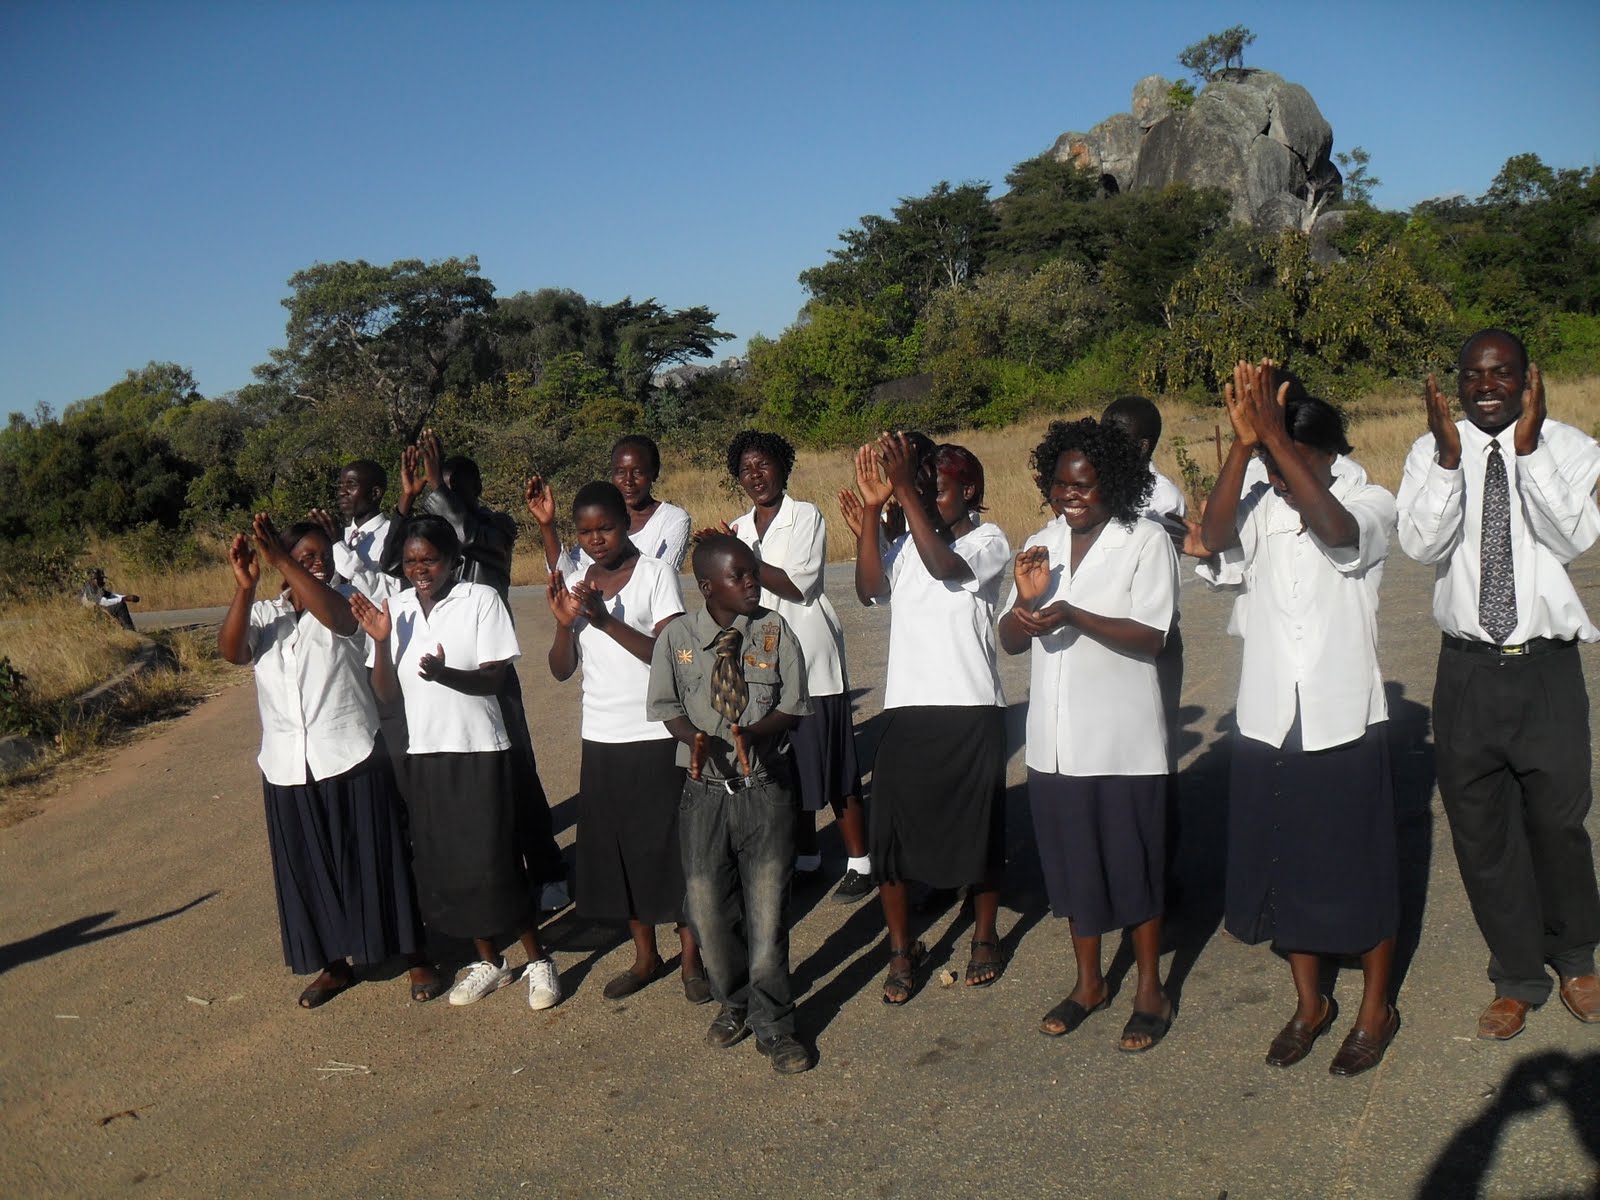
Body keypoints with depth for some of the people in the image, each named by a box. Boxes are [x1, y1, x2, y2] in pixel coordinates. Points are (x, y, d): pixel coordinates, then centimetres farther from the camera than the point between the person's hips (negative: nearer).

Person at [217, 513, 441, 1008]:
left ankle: (415, 956, 15)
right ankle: (335, 964, 27)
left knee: (375, 861, 3)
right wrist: (245, 586, -22)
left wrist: (278, 557, -30)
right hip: (287, 768, 3)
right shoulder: (263, 614, 9)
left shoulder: (345, 599, 1)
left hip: (351, 759, -3)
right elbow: (230, 650, -10)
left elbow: (335, 614, -23)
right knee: (308, 871, 11)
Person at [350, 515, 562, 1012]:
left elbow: (494, 680, -11)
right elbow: (386, 692, 3)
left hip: (481, 751, -5)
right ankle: (490, 962, 25)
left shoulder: (481, 599, -8)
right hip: (426, 752, 5)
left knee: (495, 861, -4)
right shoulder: (395, 609, 4)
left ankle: (538, 962, 12)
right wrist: (380, 641, -13)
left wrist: (445, 674, -30)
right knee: (445, 865, 9)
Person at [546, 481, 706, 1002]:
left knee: (669, 844, 1)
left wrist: (605, 620, -23)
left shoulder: (656, 573, -6)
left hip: (656, 735, -5)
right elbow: (561, 670, 5)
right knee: (618, 848, 10)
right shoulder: (577, 585, 8)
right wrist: (564, 623, -14)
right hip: (601, 739, 5)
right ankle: (645, 956, 25)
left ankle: (691, 958, 14)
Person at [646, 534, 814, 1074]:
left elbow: (792, 706, -2)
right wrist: (693, 737, -17)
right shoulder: (677, 637, -2)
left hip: (765, 788, -1)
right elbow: (666, 704, 3)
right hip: (705, 788, 1)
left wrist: (754, 733, -22)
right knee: (707, 907, 9)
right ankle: (733, 1004, 34)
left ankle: (773, 1025, 16)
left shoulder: (774, 632, -3)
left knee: (766, 908, 1)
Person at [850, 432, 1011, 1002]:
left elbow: (944, 566, -20)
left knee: (979, 827, 9)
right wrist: (871, 508, -14)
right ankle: (902, 949, 17)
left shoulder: (989, 540, 0)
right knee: (887, 831, 1)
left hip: (971, 709, -3)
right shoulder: (904, 546, 9)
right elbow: (869, 588, -9)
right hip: (907, 709, 3)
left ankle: (984, 936, 30)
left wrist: (906, 490, -24)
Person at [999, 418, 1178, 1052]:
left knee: (1135, 866, 7)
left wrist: (1074, 615, -28)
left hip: (1122, 739, -5)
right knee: (1072, 863, 15)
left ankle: (1150, 992, 24)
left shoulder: (1147, 541, -8)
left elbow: (1151, 636, -16)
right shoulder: (1041, 546, 8)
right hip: (1055, 738, 5)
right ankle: (1089, 982, 33)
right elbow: (1009, 641, 7)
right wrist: (1025, 599, -14)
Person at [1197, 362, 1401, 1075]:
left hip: (1343, 720, -3)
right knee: (1283, 867, 13)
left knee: (1359, 869, 8)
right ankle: (1309, 1003, 32)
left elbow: (1334, 527, -27)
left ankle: (1376, 1009, 27)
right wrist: (1243, 443, -25)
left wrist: (1275, 438, -30)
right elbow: (1214, 536, -18)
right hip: (1267, 721, 3)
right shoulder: (1261, 509, 2)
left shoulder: (1369, 503, -5)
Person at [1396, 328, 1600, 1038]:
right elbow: (1420, 544, -12)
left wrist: (1528, 450, -24)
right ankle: (1518, 979, 30)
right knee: (1482, 834, 10)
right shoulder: (1430, 453, 1)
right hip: (1468, 669, 1)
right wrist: (1450, 459, -23)